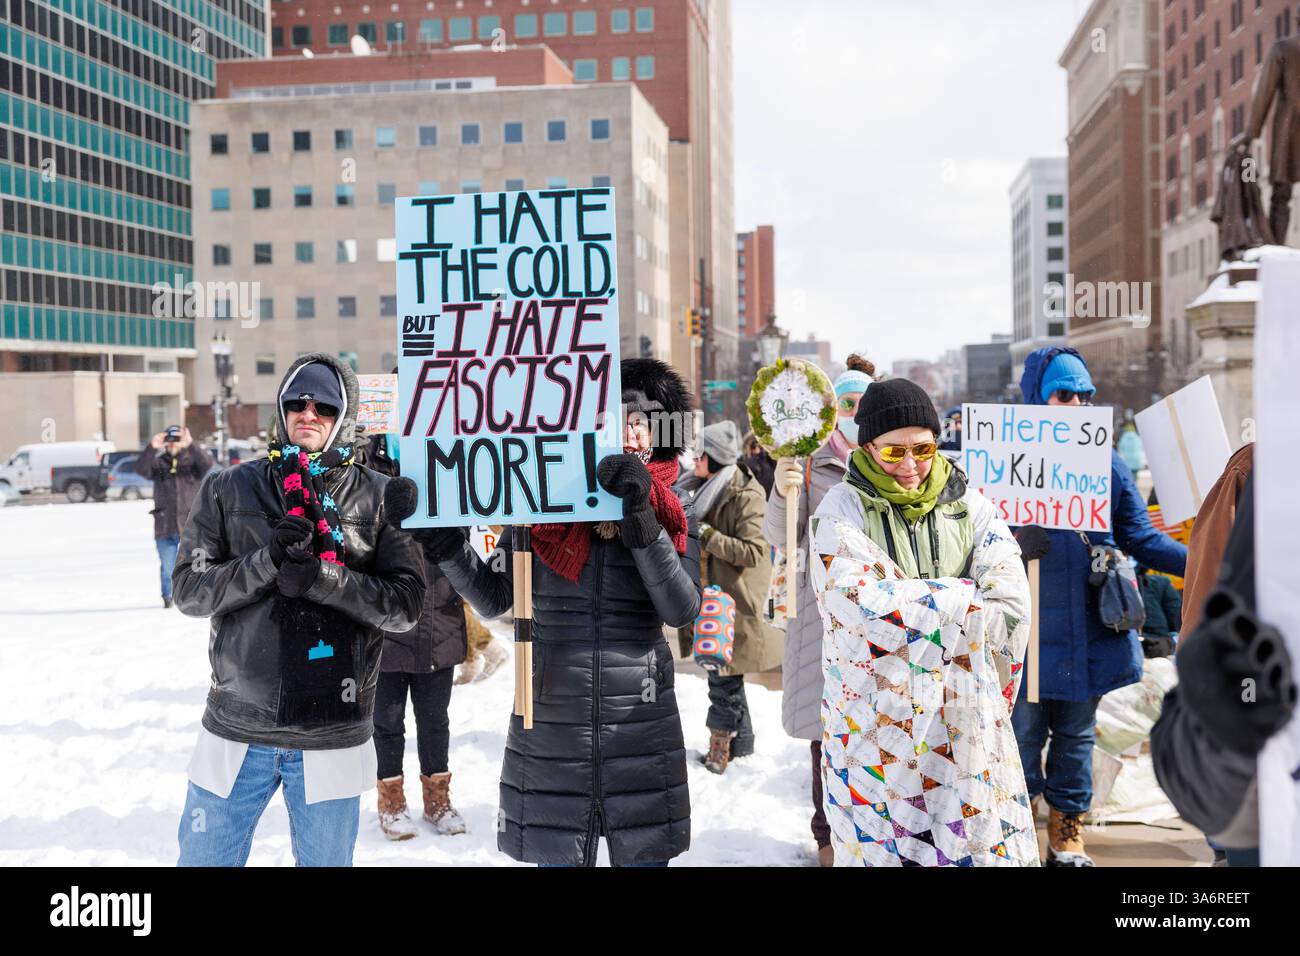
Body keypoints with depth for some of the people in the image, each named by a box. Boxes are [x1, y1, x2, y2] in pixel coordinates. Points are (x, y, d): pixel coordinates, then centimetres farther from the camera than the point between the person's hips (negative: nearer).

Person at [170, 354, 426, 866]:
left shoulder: (379, 497, -1)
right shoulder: (229, 490, 3)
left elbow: (406, 603, -7)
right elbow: (188, 589, -3)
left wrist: (324, 579, -21)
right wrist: (266, 562, -19)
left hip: (332, 740, -1)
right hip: (237, 731, 1)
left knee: (326, 860, 15)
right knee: (204, 857, 12)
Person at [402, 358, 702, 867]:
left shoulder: (675, 515, 2)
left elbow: (682, 609, -12)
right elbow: (494, 598, 4)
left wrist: (642, 525, -21)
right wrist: (448, 547, -11)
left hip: (641, 725, 0)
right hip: (551, 725, 0)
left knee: (643, 852, 9)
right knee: (557, 852, 10)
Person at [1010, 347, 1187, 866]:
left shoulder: (1106, 462, 5)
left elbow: (1141, 538, 6)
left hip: (1091, 635, 3)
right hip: (1028, 633, -3)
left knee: (1076, 734, 14)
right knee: (1023, 732, 5)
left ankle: (1067, 832, 29)